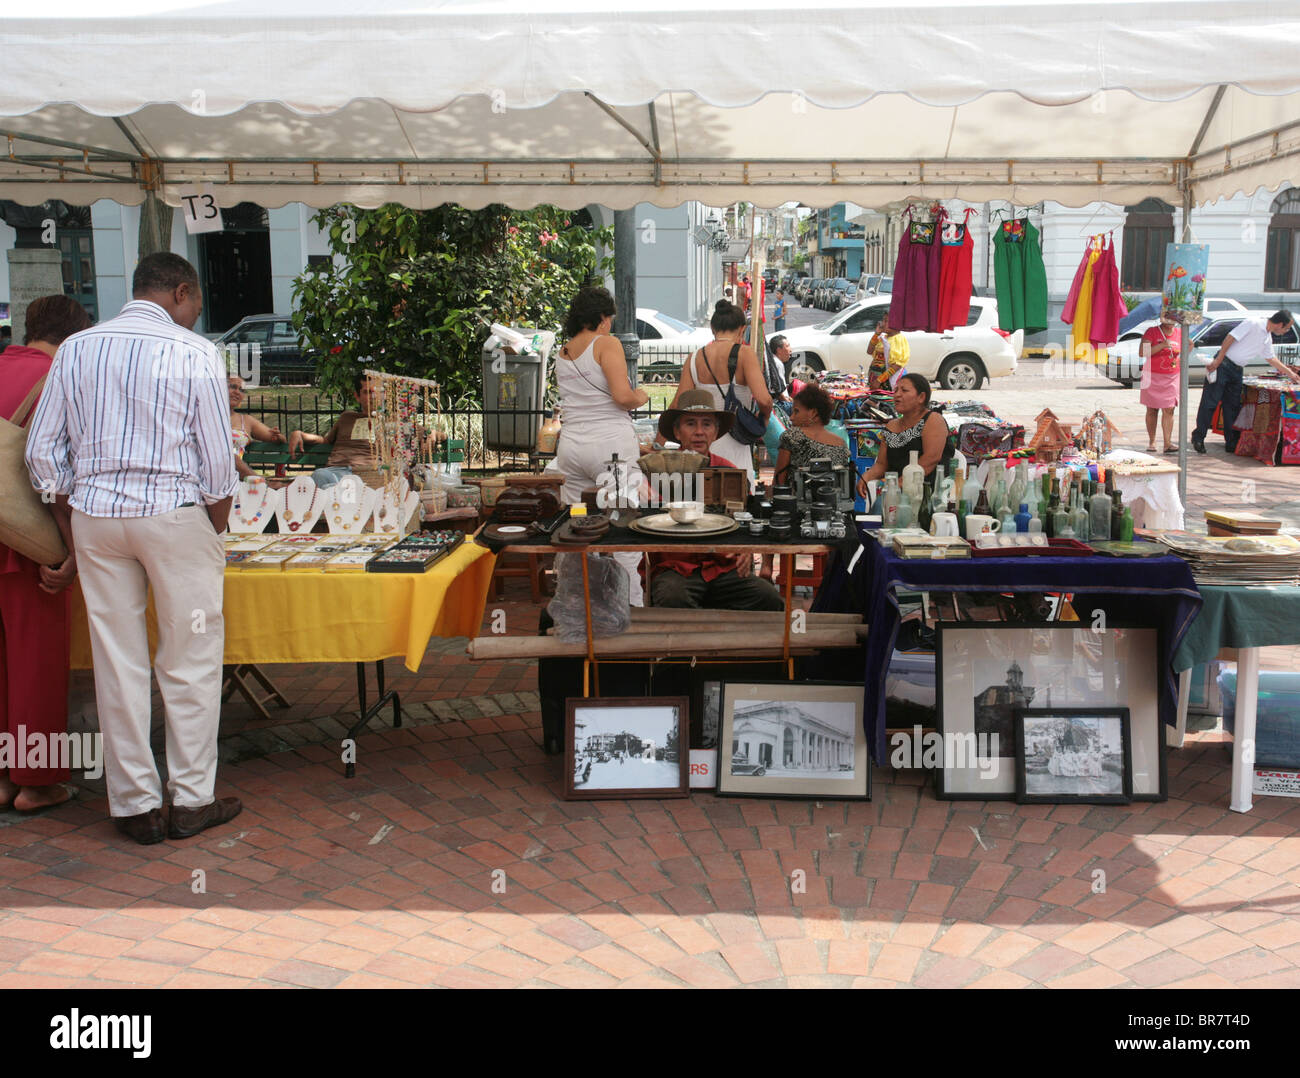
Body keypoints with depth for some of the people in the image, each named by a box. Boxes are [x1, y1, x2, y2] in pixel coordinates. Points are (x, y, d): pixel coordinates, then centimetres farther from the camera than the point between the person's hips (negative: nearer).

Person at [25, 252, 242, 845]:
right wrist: (217, 531, 6)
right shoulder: (196, 355, -6)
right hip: (175, 513, -4)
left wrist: (76, 524, 14)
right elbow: (216, 460, -7)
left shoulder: (76, 349, 6)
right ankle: (191, 800, 12)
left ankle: (134, 804, 17)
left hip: (94, 513, 4)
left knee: (117, 663, 9)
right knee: (191, 659, 7)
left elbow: (42, 452, 7)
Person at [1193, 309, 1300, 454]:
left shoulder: (1267, 339, 14)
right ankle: (1198, 438, 0)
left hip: (1237, 371, 8)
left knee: (1233, 406, 8)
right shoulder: (1253, 324, -13)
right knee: (1210, 402, -6)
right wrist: (1217, 360, -21)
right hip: (1223, 364, -8)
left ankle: (1232, 442, 13)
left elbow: (1271, 358, 28)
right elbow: (1230, 338, -17)